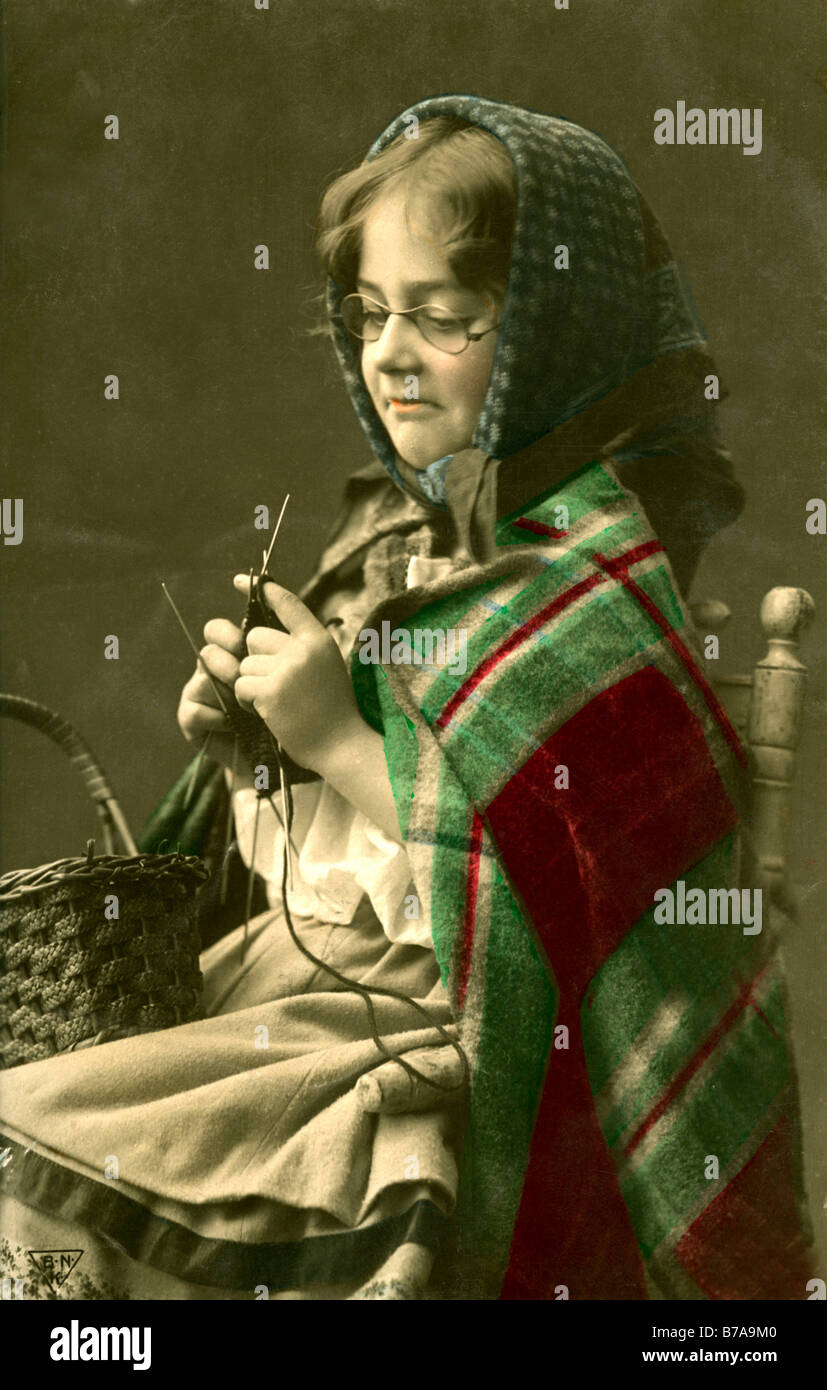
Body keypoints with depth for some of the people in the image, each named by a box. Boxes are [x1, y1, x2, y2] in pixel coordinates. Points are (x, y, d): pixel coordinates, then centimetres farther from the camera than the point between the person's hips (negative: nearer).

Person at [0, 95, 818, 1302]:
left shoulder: (587, 591, -17)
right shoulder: (401, 527, 7)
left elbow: (544, 909, -23)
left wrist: (346, 745, -21)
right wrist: (239, 741, -4)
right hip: (298, 992, 8)